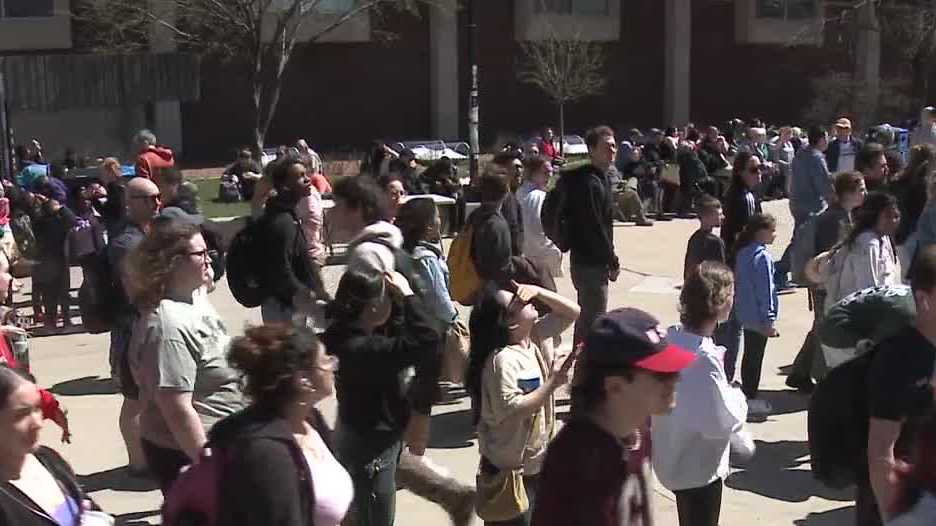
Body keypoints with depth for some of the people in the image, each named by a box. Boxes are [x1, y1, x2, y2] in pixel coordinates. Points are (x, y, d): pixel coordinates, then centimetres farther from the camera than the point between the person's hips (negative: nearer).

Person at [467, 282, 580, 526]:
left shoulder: (538, 337, 0)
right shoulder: (503, 360, -25)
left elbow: (572, 312, 5)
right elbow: (512, 410, -31)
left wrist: (537, 291, -10)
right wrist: (552, 382, -26)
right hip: (510, 469, -8)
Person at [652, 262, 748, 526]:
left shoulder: (672, 338, -5)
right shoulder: (704, 357, -30)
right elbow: (721, 422, -27)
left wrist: (726, 394, 7)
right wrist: (738, 398, -10)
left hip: (675, 459, 8)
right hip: (699, 467, -8)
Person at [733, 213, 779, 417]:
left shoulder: (743, 252, 6)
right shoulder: (762, 256, -20)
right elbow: (765, 289, -20)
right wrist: (770, 320, -17)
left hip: (745, 314, 8)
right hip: (758, 316, -8)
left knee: (749, 355, 17)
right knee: (756, 357, 1)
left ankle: (746, 394, 26)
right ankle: (751, 399, 8)